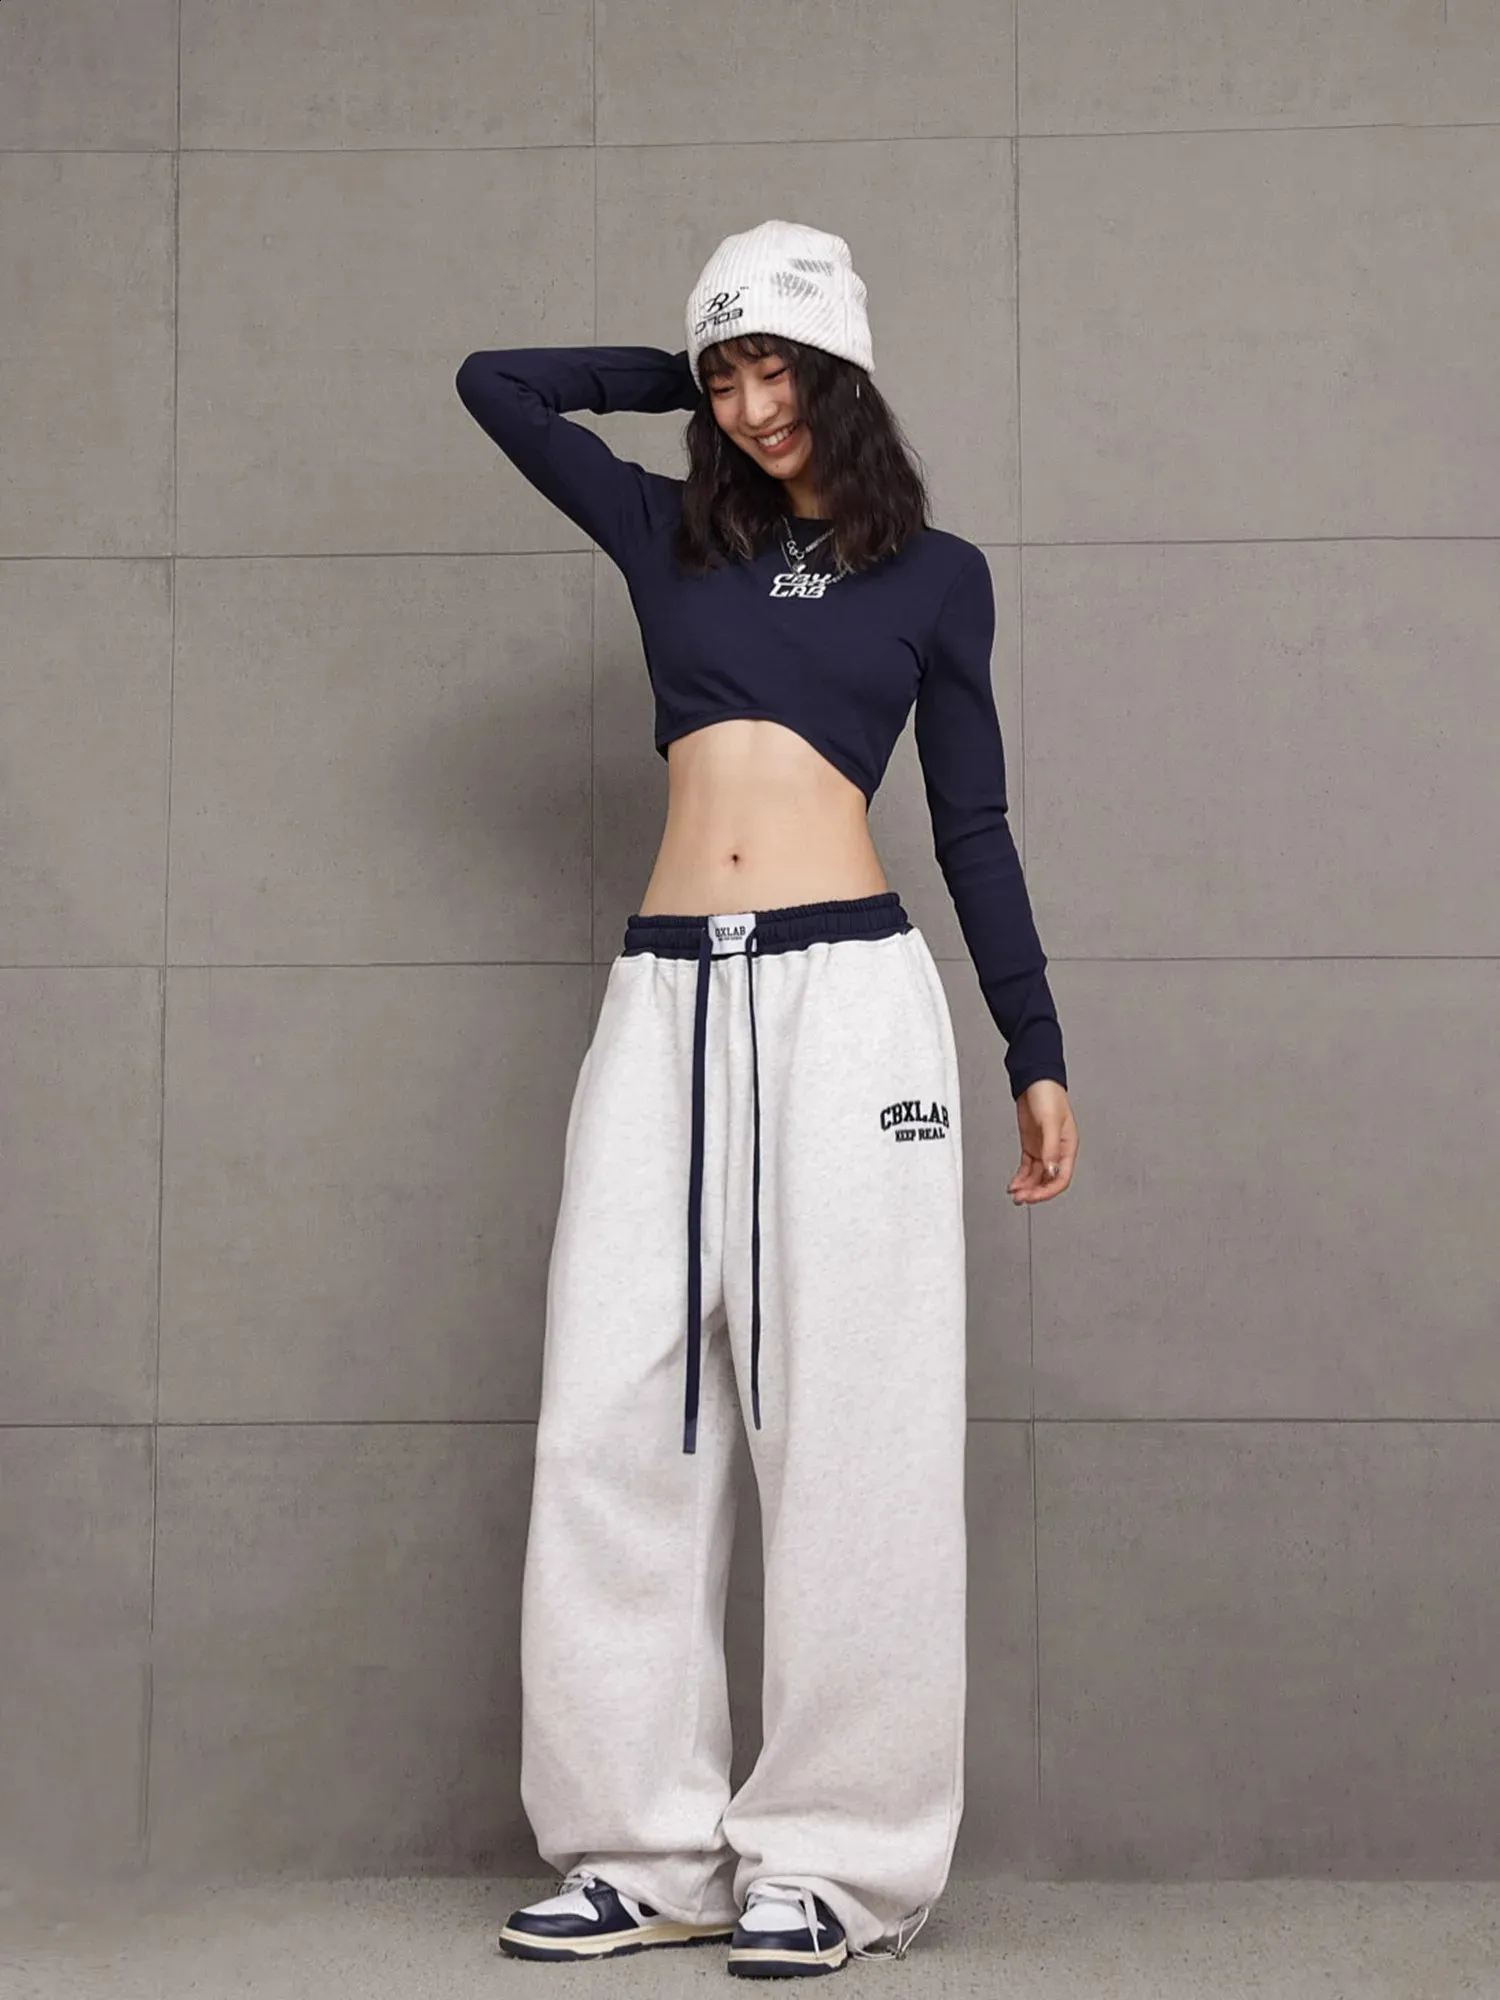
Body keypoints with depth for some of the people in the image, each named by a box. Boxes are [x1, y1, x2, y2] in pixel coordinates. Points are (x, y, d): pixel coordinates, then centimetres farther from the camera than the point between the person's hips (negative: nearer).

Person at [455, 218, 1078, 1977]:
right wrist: (684, 371, 25)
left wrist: (1037, 1056, 8)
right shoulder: (670, 533, 18)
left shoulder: (934, 574, 13)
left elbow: (972, 826, 12)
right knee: (614, 1417, -2)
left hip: (846, 994, -3)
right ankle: (646, 1847, 7)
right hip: (668, 995, 3)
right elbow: (496, 383, 24)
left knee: (843, 1425, -5)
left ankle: (834, 1861, 3)